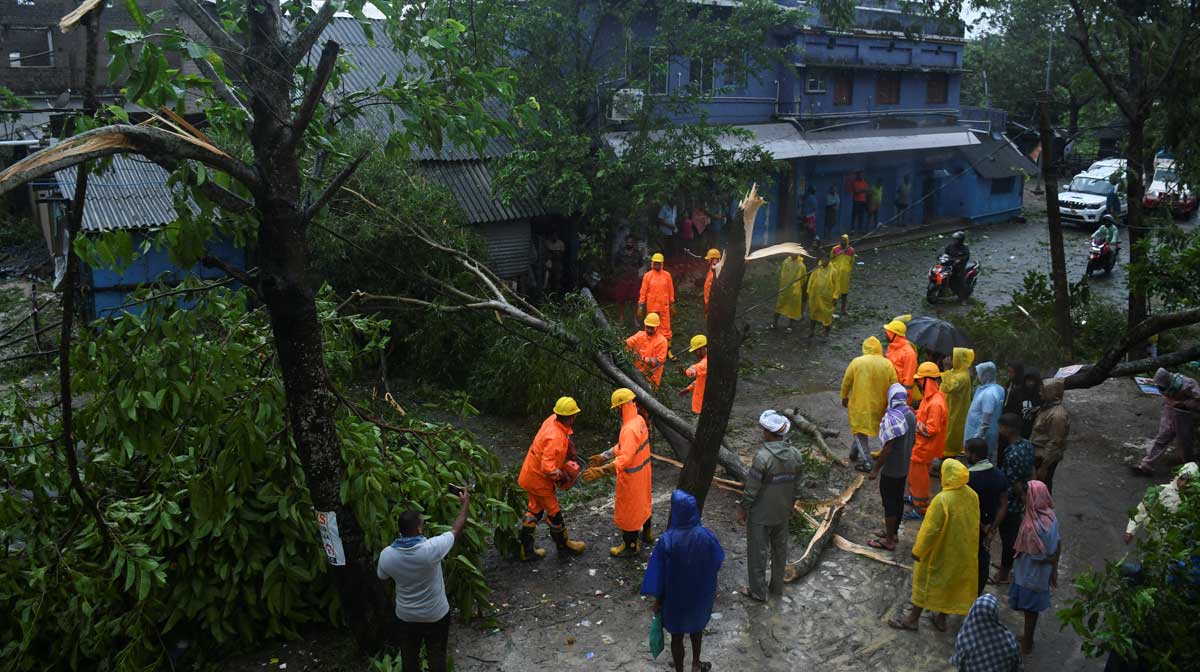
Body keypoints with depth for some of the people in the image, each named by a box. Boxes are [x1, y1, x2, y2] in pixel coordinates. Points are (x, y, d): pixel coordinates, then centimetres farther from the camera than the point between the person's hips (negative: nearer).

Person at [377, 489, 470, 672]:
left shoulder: (386, 555, -20)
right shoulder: (431, 549, -31)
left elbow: (382, 576, 2)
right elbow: (456, 530, -15)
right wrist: (465, 503, -2)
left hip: (405, 617, 3)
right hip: (436, 616, -2)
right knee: (437, 657, 20)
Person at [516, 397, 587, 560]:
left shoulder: (553, 419, -8)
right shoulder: (556, 438, -35)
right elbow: (547, 467, -37)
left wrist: (569, 450, 4)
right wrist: (562, 476, -20)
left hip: (529, 475, 8)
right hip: (539, 480, -8)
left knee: (534, 510, 20)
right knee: (554, 513, 12)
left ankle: (527, 550, 30)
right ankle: (564, 547, 32)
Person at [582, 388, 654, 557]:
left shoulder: (630, 429, -33)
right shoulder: (639, 420, -3)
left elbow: (624, 459, -41)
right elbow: (622, 447, 7)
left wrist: (600, 472, -47)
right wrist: (602, 457, 8)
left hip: (632, 477, -9)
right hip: (643, 471, 9)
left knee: (628, 510, 10)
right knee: (642, 502, 29)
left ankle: (630, 547, 27)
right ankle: (646, 533, 50)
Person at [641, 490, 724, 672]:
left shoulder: (667, 541, -28)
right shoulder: (707, 535, -20)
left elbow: (659, 575, -18)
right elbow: (716, 564, -4)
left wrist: (658, 600, -1)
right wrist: (711, 589, 14)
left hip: (676, 597, -3)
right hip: (701, 593, 3)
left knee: (677, 636, 20)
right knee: (696, 627, 29)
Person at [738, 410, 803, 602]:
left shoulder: (762, 456, -26)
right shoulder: (795, 455, -6)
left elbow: (752, 489, -20)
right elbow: (796, 486, 4)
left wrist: (742, 510, -7)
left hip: (761, 514, -6)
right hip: (782, 512, 6)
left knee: (757, 551, 9)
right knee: (780, 548, 21)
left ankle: (758, 591, 21)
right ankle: (777, 586, 36)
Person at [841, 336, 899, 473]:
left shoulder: (857, 362, -12)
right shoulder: (887, 364, -5)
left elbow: (846, 382, -5)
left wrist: (844, 397, 11)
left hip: (859, 403, -3)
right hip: (877, 405, 3)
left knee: (860, 431, 7)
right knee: (866, 428, 22)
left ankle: (866, 462, 0)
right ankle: (855, 452, 36)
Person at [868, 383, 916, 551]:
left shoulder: (892, 418, -26)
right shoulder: (911, 414, 0)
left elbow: (887, 448, -24)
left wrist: (875, 469, -15)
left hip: (891, 469, -8)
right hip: (904, 467, 8)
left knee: (889, 503, 3)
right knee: (898, 500, 20)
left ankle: (889, 540, 12)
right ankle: (893, 532, 34)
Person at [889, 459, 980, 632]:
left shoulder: (942, 500, -31)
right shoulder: (972, 495, -9)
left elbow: (930, 529, -24)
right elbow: (975, 524, 5)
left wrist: (917, 551, -12)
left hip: (941, 552, -6)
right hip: (964, 553, 6)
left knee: (926, 582, 10)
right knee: (953, 583, 21)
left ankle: (912, 619, 22)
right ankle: (941, 617, 36)